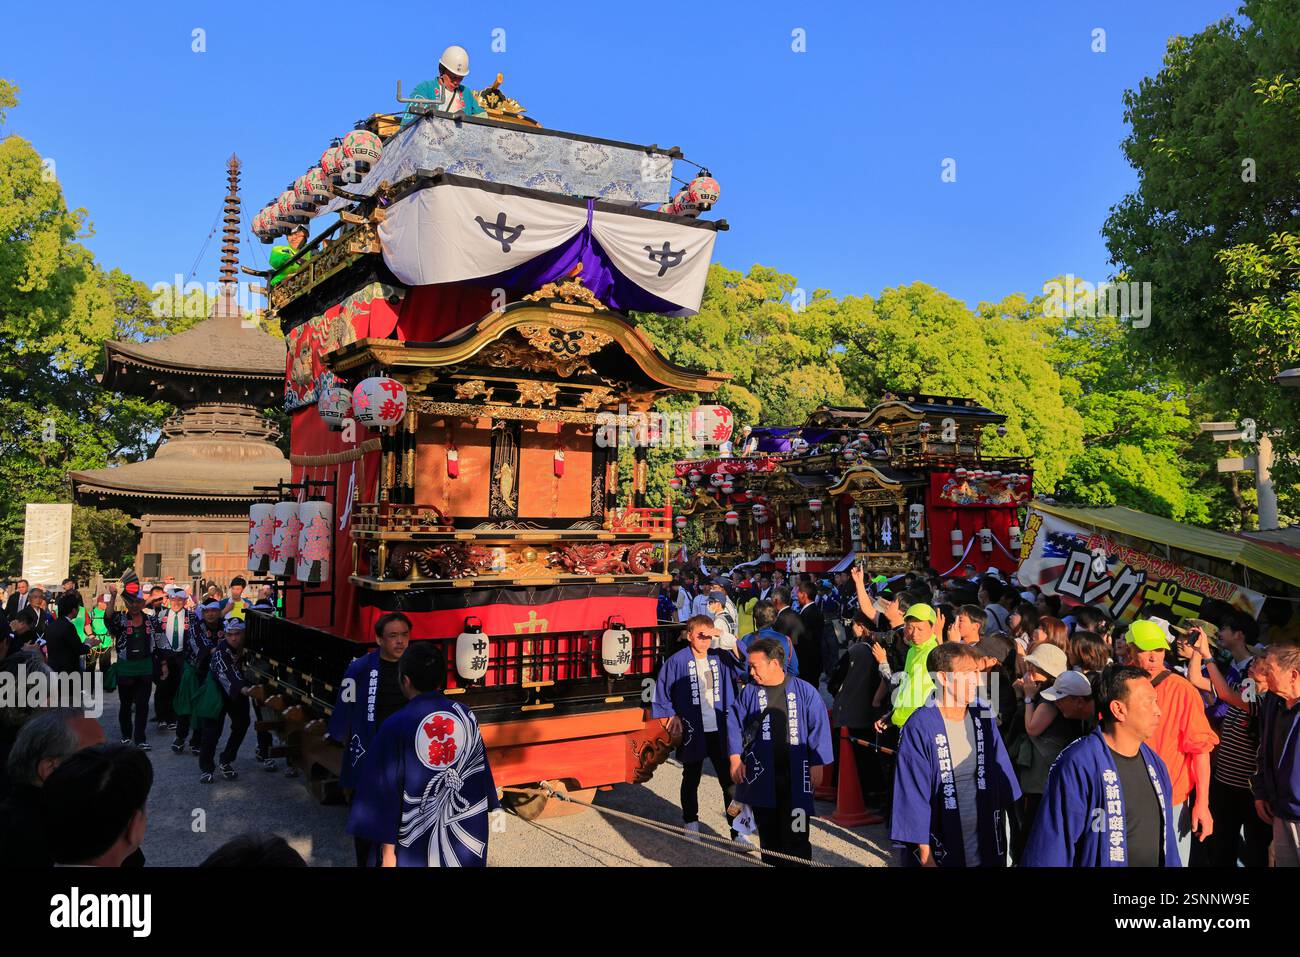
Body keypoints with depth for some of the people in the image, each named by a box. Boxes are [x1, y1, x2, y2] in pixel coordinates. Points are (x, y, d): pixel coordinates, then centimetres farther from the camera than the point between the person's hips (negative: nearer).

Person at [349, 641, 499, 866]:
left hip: (418, 838, -3)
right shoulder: (465, 715, -4)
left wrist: (388, 851, -7)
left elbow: (386, 792, -14)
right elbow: (481, 772, 5)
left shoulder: (395, 726, -16)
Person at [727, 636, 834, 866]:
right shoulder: (749, 692, 1)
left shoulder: (805, 691, -5)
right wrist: (735, 758, 1)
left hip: (796, 777, -2)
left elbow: (819, 729, -2)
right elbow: (734, 724, 8)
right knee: (768, 832, 12)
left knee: (796, 835, -4)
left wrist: (816, 765, -4)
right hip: (761, 777, 3)